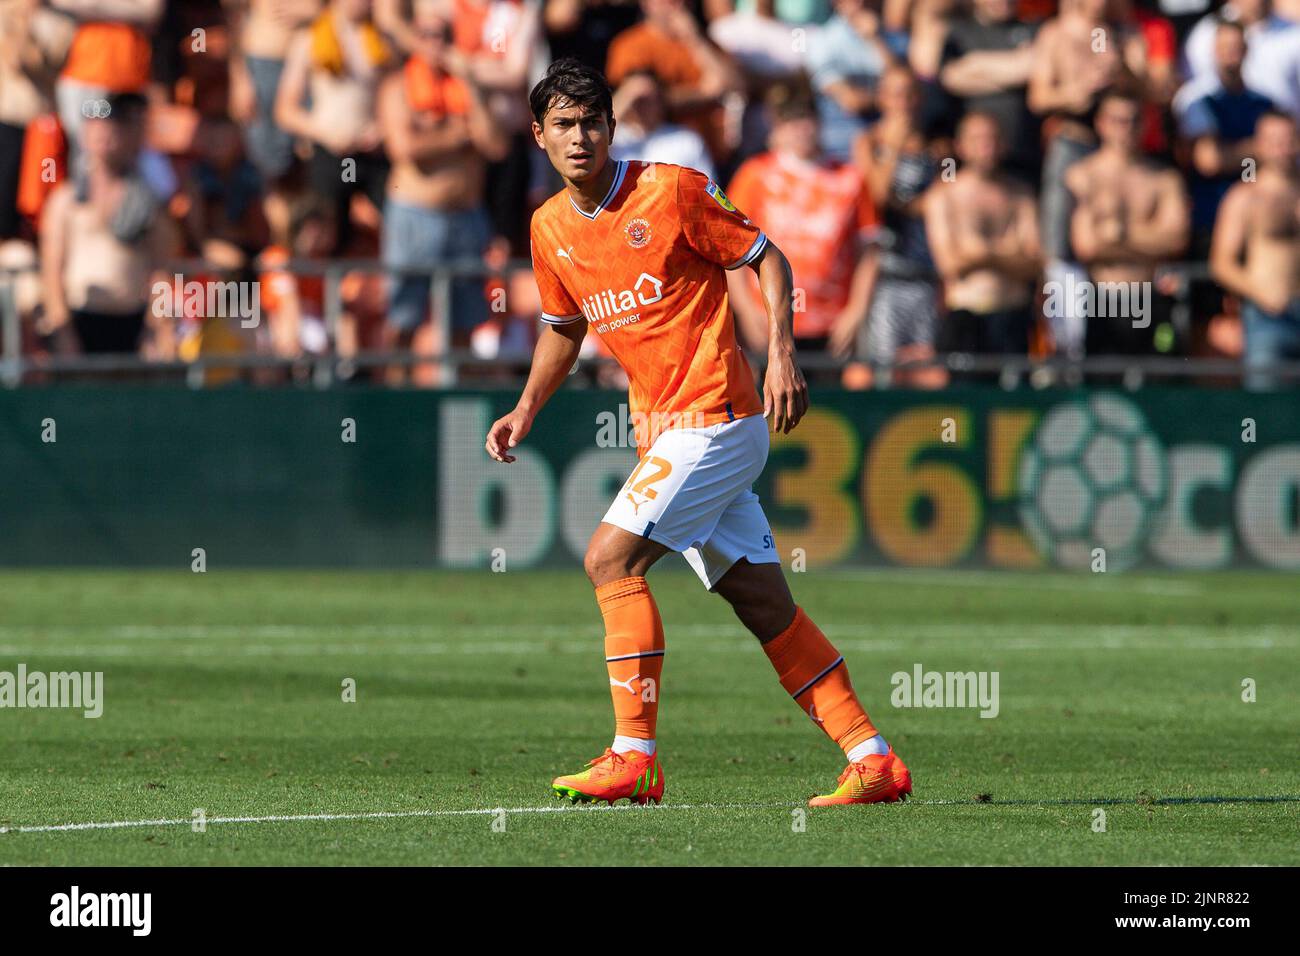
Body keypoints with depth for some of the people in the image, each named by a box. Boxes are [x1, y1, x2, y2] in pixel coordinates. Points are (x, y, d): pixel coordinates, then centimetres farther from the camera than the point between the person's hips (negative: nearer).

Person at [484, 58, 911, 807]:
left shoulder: (672, 191, -9)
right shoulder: (551, 229, 10)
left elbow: (767, 258, -4)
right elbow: (565, 327, 25)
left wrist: (782, 353, -15)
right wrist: (527, 410, 13)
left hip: (715, 419, -7)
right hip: (665, 434, 7)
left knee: (611, 557, -16)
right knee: (766, 605, 5)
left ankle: (635, 757, -12)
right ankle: (874, 762, 7)